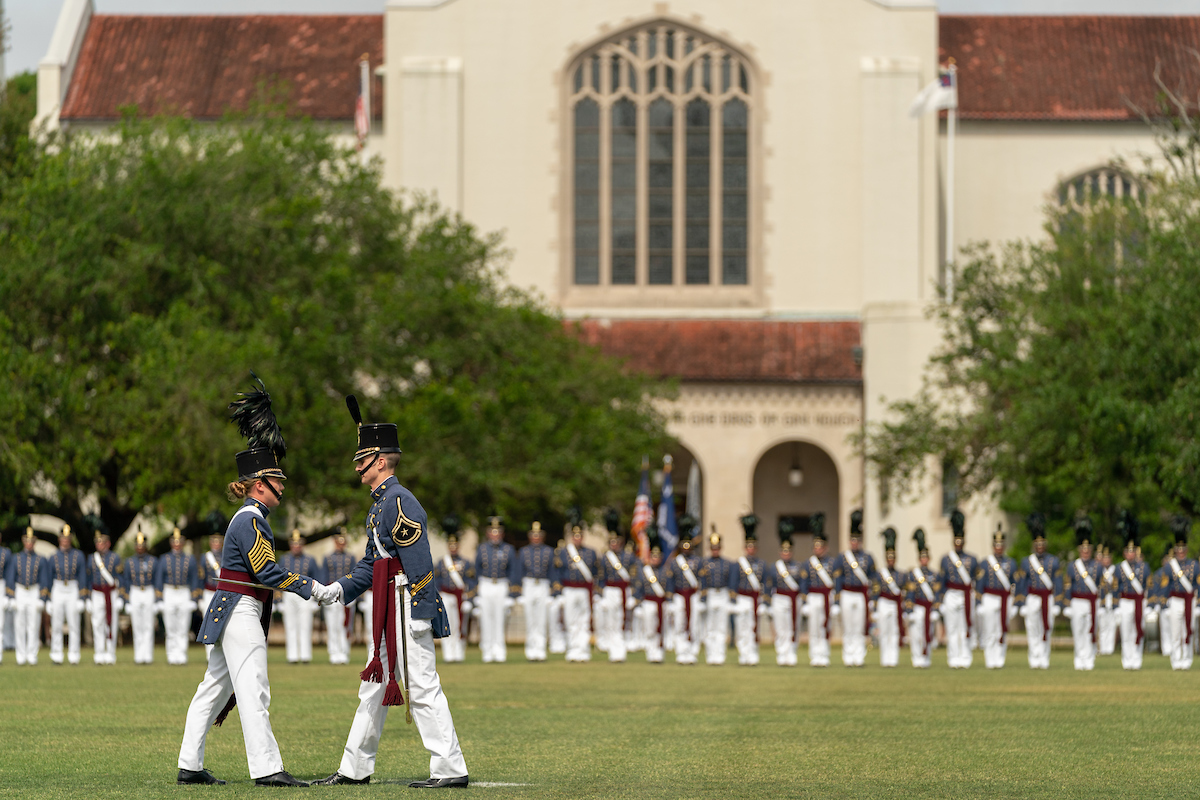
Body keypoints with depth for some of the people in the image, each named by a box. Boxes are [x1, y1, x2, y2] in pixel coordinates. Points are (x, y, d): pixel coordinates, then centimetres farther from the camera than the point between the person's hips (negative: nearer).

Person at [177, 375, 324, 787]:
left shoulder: (252, 518, 17)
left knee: (215, 687, 11)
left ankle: (190, 765, 14)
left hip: (227, 614, 11)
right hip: (240, 613, -11)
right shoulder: (250, 520, -14)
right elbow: (265, 571, -19)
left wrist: (307, 582, 15)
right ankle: (267, 768, -14)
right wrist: (306, 587, -16)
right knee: (254, 690, -11)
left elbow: (265, 570, 23)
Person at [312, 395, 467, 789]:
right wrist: (339, 589, 11)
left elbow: (418, 561, -20)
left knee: (423, 689, -9)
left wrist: (418, 614, -23)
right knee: (374, 687, 14)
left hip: (408, 609, -11)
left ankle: (450, 769, -7)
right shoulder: (380, 504, 18)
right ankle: (355, 769, 20)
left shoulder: (399, 502, -14)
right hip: (389, 615, 11)